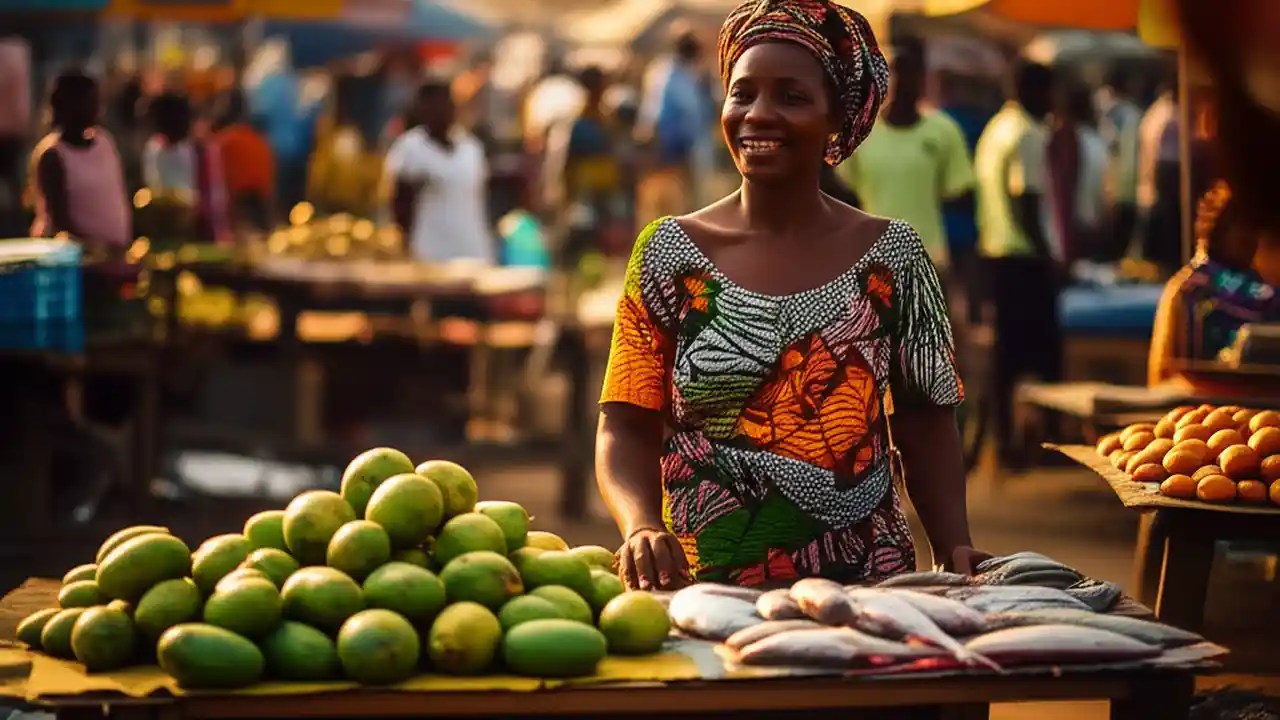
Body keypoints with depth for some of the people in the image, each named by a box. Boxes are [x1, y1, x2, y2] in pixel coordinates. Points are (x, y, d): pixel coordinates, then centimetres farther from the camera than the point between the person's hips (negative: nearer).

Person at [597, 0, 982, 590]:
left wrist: (954, 552, -7)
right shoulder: (669, 252, 2)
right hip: (699, 587, 0)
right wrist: (641, 526, -18)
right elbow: (627, 430, 0)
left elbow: (926, 427, 7)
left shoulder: (892, 256, 3)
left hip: (867, 584, 1)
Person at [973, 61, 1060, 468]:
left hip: (994, 252, 9)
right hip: (1026, 256, -9)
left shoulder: (995, 130, 15)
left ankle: (1004, 439, 12)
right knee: (1045, 353, -2)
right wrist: (1049, 255, -14)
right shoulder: (1029, 136, -12)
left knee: (1007, 353, 10)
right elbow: (1027, 203, -18)